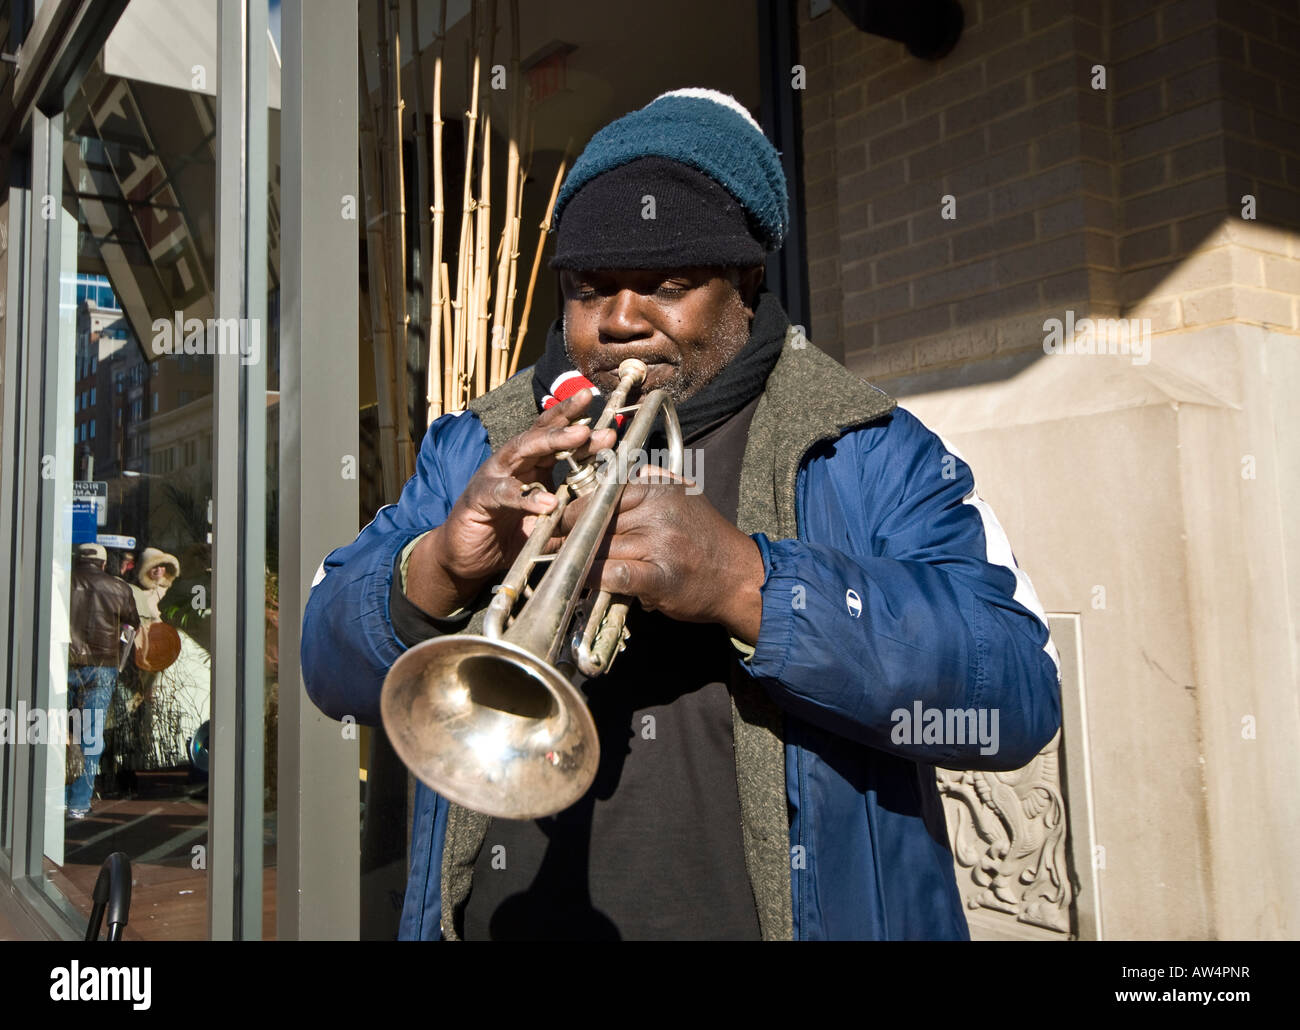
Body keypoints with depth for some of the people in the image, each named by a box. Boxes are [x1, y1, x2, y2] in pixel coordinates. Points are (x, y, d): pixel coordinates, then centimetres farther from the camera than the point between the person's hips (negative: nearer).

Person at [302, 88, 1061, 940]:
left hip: (791, 915, -2)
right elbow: (330, 667, 4)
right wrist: (440, 566, -16)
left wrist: (743, 584, -23)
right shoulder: (476, 450, 9)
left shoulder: (876, 455, -1)